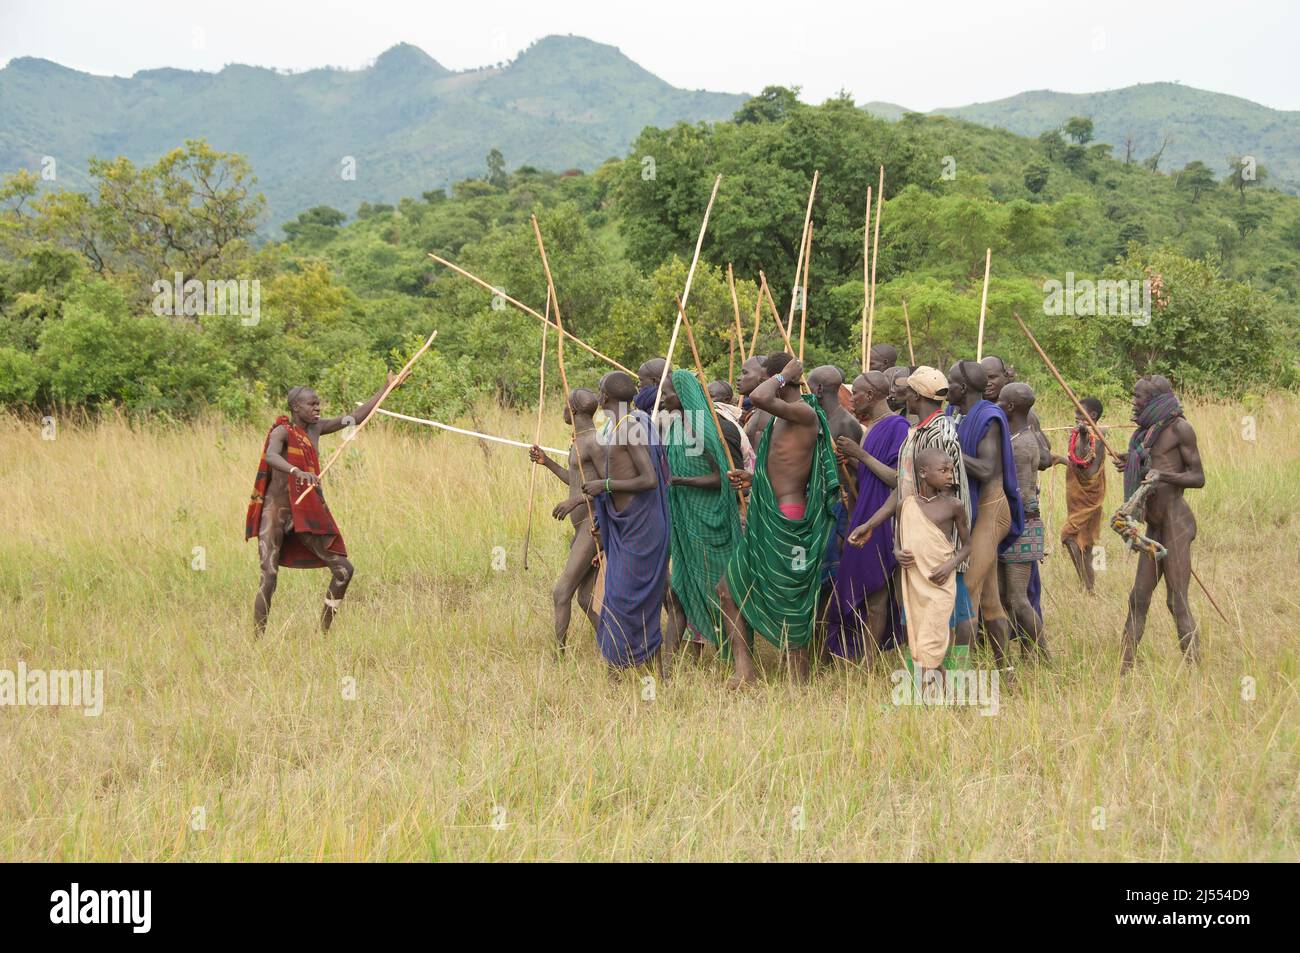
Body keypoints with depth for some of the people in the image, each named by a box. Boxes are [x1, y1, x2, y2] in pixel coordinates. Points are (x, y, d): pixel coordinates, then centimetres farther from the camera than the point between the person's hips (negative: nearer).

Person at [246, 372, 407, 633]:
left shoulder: (316, 428, 8)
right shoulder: (281, 431, -12)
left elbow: (356, 417, 15)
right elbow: (270, 457, -34)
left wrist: (388, 387, 15)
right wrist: (297, 472, -53)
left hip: (306, 515, 7)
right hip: (276, 512, -7)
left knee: (343, 570, 4)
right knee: (269, 579, -16)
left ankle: (323, 632, 16)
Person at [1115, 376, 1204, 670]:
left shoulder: (1179, 428, -8)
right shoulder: (1149, 430, 15)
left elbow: (1198, 477, -9)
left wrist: (1162, 475, -22)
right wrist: (1133, 464, 25)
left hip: (1175, 521, -9)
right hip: (1155, 525, 9)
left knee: (1177, 602, -10)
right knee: (1138, 599, 8)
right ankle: (1125, 668, 11)